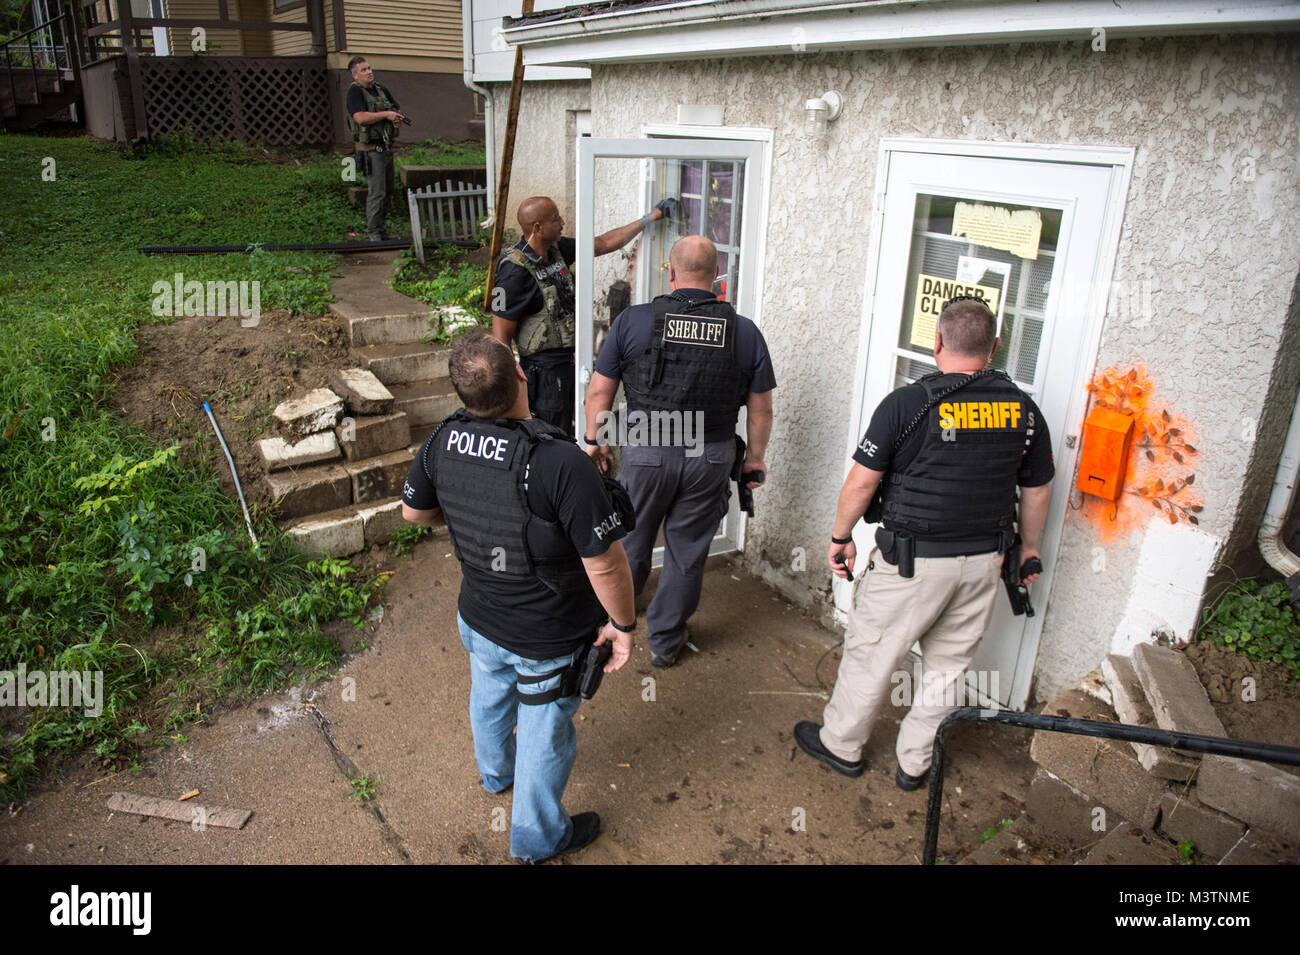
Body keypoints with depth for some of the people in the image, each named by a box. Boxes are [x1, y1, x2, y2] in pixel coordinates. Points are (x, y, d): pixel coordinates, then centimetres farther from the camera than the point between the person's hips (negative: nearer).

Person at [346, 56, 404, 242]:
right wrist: (386, 114, -16)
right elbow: (361, 117, -22)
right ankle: (374, 233, -4)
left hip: (387, 148, 8)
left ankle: (382, 229, 21)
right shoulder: (354, 91, -8)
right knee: (376, 192, -10)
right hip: (371, 150, -8)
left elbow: (397, 111, 20)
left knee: (388, 192, 12)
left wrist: (397, 118, -4)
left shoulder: (381, 90, 14)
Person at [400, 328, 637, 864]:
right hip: (549, 639, -6)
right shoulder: (561, 463, -35)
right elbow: (605, 563, -30)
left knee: (489, 699, 33)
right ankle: (538, 838, 43)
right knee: (544, 737, 18)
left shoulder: (441, 443, -16)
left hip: (479, 618, 6)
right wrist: (623, 624, -13)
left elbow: (413, 511, 3)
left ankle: (496, 774, 64)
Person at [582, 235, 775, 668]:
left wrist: (595, 439, 12)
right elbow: (761, 409, 2)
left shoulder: (633, 321, -9)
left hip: (646, 454, 0)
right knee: (688, 552, 15)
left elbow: (599, 391, -3)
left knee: (632, 540, 21)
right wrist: (755, 457, 16)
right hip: (711, 460, 1)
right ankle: (665, 641, 30)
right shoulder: (745, 332, -4)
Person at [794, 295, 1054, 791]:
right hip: (984, 560, 5)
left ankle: (841, 744, 30)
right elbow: (1037, 491, 9)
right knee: (948, 665, 18)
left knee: (871, 653, 13)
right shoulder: (1024, 411, -1)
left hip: (912, 562, -4)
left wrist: (841, 537, 3)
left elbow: (861, 481, -12)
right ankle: (915, 763, 32)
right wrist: (1028, 546, 24)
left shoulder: (907, 403, -15)